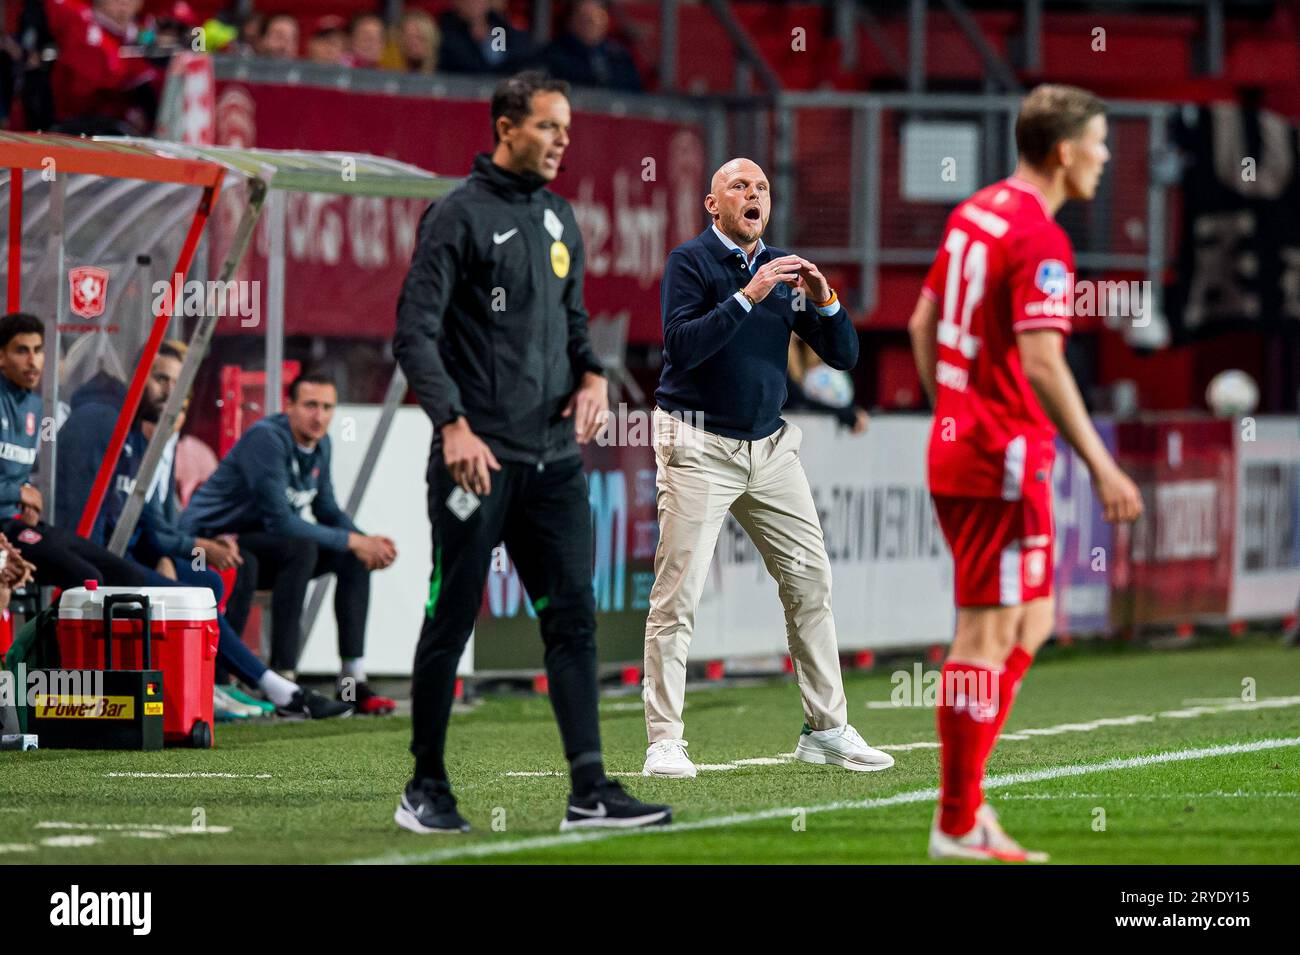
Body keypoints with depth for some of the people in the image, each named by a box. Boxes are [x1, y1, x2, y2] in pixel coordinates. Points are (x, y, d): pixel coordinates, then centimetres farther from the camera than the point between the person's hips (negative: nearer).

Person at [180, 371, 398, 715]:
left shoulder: (319, 444, 4)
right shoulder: (266, 439, -23)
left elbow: (328, 511, 13)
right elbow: (280, 522, -29)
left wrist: (367, 541, -7)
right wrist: (352, 541, -25)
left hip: (262, 548, 9)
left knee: (353, 557, -3)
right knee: (301, 550, -32)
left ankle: (353, 682, -5)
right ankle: (282, 678, -32)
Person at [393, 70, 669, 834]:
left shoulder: (561, 220, 15)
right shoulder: (459, 216, -7)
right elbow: (416, 333, -12)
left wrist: (591, 374, 4)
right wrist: (452, 423, -22)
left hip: (553, 457, 6)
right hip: (478, 457, -6)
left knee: (573, 617, 0)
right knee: (451, 621, 0)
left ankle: (590, 791, -1)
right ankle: (426, 791, 10)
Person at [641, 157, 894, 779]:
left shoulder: (784, 268, 10)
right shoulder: (690, 262, -6)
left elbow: (844, 355, 6)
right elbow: (682, 346, -21)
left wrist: (824, 301, -12)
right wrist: (748, 296, -27)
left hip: (770, 446, 6)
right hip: (699, 445, -6)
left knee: (810, 580, 5)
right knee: (677, 594, -9)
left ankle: (826, 730, 12)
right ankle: (664, 743, -7)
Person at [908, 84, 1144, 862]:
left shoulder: (976, 213, 11)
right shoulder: (1040, 239, -17)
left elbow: (923, 323, 19)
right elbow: (1040, 365, -24)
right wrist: (1101, 467, -22)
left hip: (959, 443, 10)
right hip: (1006, 458, -10)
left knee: (1029, 624, 16)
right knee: (990, 636, -4)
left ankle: (967, 798, 12)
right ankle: (958, 827, 0)